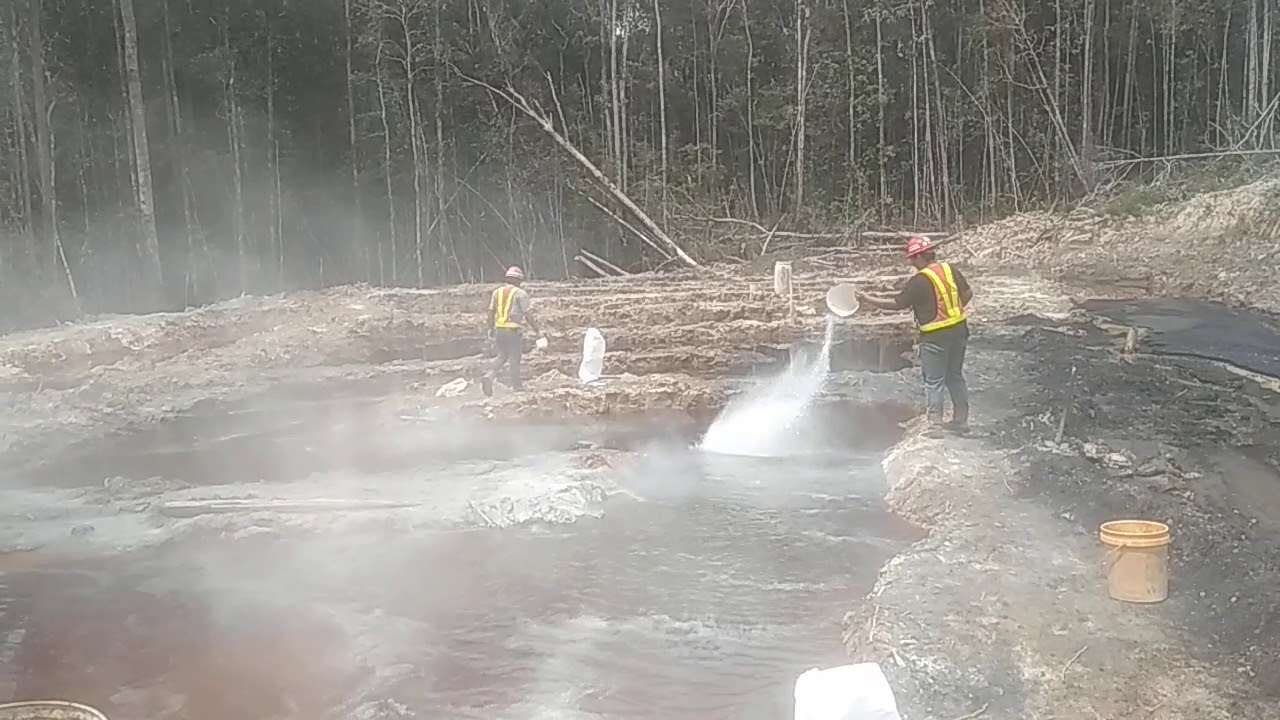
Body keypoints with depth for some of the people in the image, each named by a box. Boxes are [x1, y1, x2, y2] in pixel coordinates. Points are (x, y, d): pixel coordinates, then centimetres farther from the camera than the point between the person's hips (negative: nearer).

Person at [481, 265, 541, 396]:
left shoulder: (496, 292, 9)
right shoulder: (520, 293, -6)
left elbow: (490, 312, 10)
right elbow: (528, 314, -8)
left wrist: (491, 329, 20)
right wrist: (535, 327, 4)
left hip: (499, 330, 5)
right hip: (514, 331, -5)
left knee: (502, 356, 21)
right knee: (514, 360, 5)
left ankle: (490, 376, -1)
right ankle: (514, 387, 9)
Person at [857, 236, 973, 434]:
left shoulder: (919, 281, -16)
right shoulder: (950, 269, 3)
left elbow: (896, 304, -12)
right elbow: (967, 294, 11)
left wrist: (869, 299, -5)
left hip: (936, 337, -7)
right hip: (959, 329, 7)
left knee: (934, 382, 3)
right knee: (955, 377, 17)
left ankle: (935, 423, 3)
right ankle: (961, 420, 23)